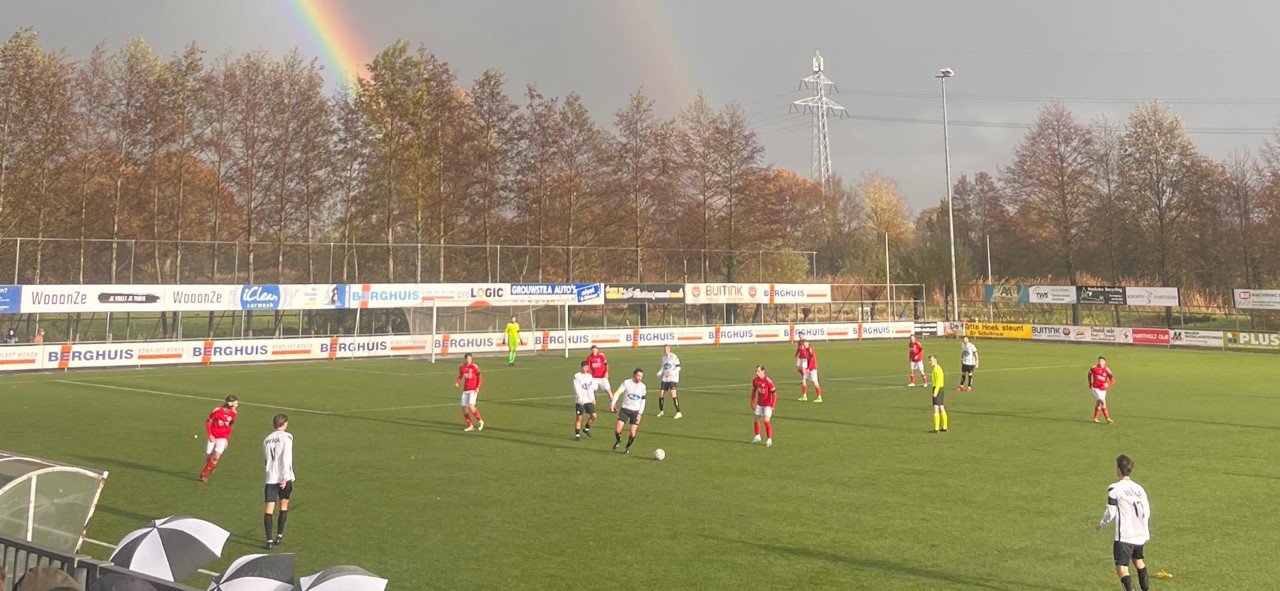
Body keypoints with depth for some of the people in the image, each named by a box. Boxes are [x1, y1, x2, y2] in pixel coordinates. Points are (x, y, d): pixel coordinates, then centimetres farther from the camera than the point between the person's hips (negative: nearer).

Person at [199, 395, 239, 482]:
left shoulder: (233, 414, -4)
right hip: (213, 437, -2)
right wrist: (209, 435, -12)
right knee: (208, 457, 5)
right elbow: (208, 422, -6)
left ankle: (203, 474, 0)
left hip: (223, 438, 2)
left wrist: (228, 439, 13)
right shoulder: (217, 411, -18)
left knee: (216, 456, -15)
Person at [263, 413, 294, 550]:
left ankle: (269, 540, -9)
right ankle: (279, 536, 16)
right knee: (284, 505, 15)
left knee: (269, 509, -1)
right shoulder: (286, 437, -4)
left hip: (270, 478, 3)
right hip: (283, 477, -3)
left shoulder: (267, 439, 12)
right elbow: (286, 458, -14)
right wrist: (285, 477, -16)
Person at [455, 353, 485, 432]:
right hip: (465, 390, 6)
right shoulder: (462, 368, 6)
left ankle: (480, 421, -1)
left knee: (471, 406, -20)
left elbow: (480, 378, -3)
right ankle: (470, 426, 16)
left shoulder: (474, 367, -7)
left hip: (473, 390, -5)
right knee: (464, 409, 2)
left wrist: (478, 387, -14)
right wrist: (457, 382, -2)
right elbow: (460, 377, 19)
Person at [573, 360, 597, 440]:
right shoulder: (577, 376, -3)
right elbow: (577, 389, -11)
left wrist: (593, 399, 6)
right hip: (580, 400, -4)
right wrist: (580, 399, -19)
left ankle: (586, 429, 20)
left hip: (589, 400, 4)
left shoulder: (590, 376, 12)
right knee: (579, 418, -2)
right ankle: (577, 435, 7)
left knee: (593, 416, -4)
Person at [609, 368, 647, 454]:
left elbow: (643, 401, 6)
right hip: (625, 409, -1)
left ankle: (628, 447, 21)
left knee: (633, 433, -6)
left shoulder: (643, 387, 1)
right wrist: (612, 404, -18)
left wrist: (640, 413, -1)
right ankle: (618, 441, 23)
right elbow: (618, 393, -7)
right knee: (618, 430, -11)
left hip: (636, 411, 1)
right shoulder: (626, 383, -6)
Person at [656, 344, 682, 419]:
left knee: (673, 393, -20)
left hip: (673, 378, -7)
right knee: (661, 393, 3)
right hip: (665, 379, 7)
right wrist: (660, 373, 2)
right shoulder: (664, 357, 13)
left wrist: (671, 373, -24)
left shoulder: (674, 357, -9)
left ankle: (678, 413, -17)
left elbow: (678, 367, -12)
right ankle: (661, 411, 24)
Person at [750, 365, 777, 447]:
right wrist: (752, 403, 14)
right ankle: (757, 436, 31)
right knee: (756, 419, 11)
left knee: (766, 421, -14)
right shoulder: (755, 381, -2)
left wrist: (772, 405, -16)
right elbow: (754, 392, 14)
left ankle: (769, 440, -4)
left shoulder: (768, 381, -20)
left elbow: (774, 393, -15)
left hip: (767, 405, -6)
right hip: (759, 404, 6)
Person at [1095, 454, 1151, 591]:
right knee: (1138, 560, 29)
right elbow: (1146, 512, 8)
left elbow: (1111, 513, -9)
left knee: (1121, 568, -7)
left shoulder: (1114, 489, -10)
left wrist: (1101, 524, 10)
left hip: (1124, 536, -6)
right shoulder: (1139, 488, 6)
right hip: (1140, 535, 6)